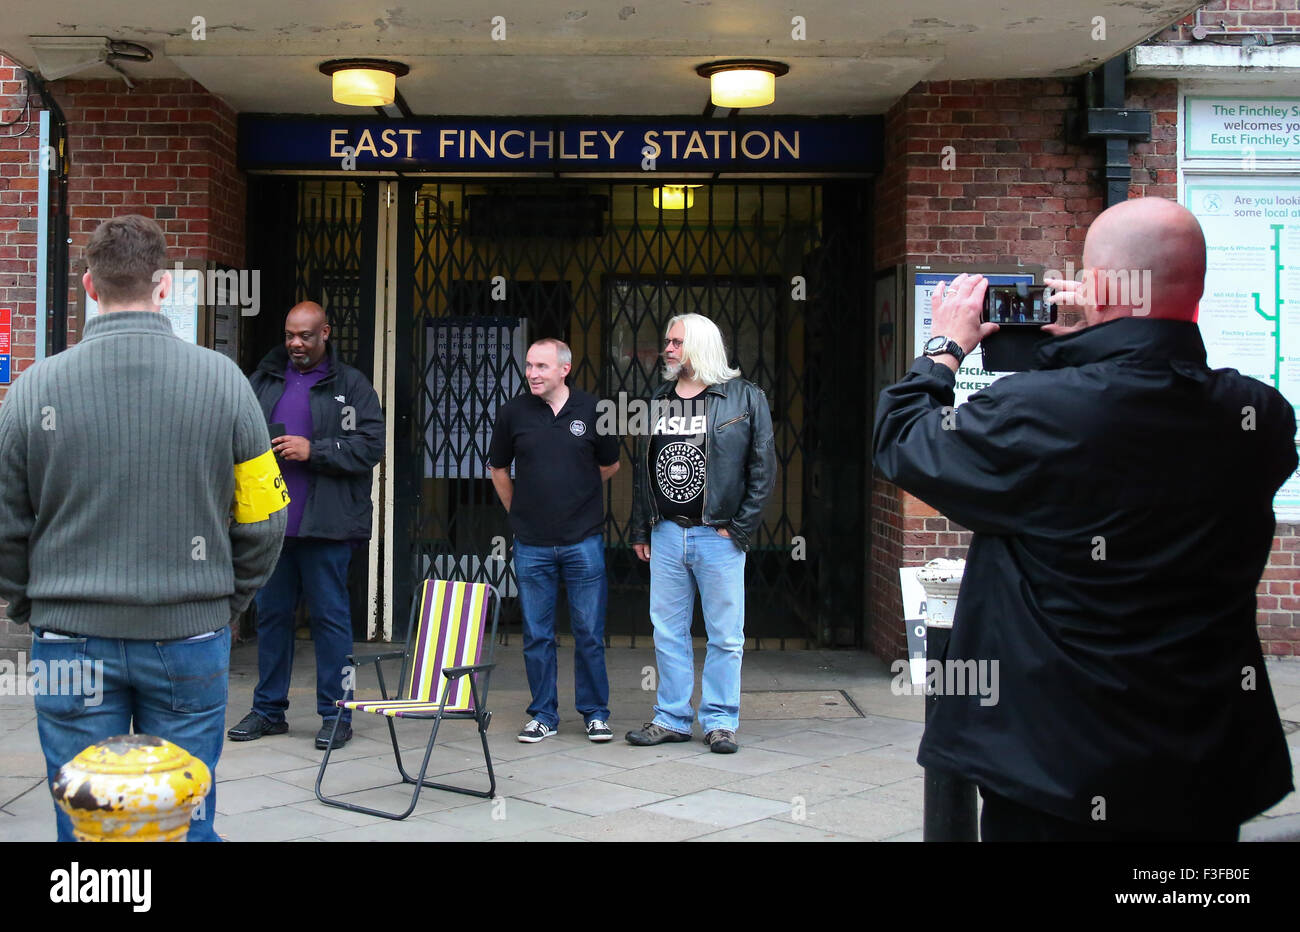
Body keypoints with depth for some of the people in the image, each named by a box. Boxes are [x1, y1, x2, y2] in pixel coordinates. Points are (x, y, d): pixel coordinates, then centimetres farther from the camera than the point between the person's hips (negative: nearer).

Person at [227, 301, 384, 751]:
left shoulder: (351, 386, 1)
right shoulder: (263, 380, 13)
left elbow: (370, 446, -8)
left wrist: (312, 450, -16)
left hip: (325, 525, -4)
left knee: (330, 616, 1)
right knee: (271, 614, 11)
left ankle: (335, 713, 9)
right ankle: (269, 709, 23)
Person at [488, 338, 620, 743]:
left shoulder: (592, 410, -1)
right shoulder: (513, 413, 1)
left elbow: (610, 465, 14)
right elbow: (499, 470, 15)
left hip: (584, 539, -1)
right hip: (532, 543, 1)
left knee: (590, 633, 4)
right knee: (537, 635, 7)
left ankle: (595, 713, 16)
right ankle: (543, 715, 18)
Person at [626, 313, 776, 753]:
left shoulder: (745, 398, -2)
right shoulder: (657, 401, 13)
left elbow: (763, 469, -3)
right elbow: (643, 469, 17)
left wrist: (739, 528, -8)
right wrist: (640, 530, 13)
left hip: (718, 536, -4)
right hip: (666, 535, 4)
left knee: (725, 635, 2)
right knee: (667, 631, 9)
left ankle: (720, 721, 13)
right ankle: (672, 718, 19)